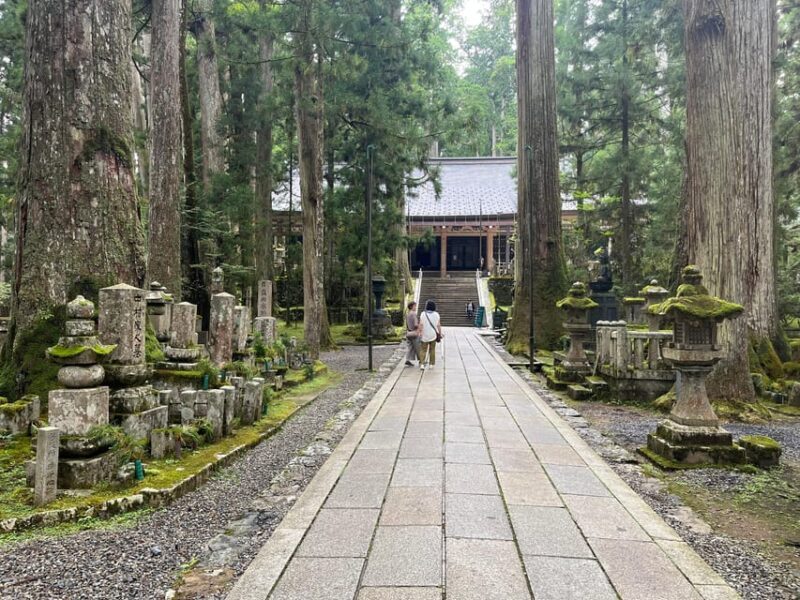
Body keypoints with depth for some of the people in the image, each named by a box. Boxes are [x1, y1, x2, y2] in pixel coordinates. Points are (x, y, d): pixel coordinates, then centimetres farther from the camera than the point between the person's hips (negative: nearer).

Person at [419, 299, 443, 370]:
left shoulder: (423, 314, -6)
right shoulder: (436, 314, -3)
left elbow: (421, 325, -11)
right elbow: (438, 326, -3)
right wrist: (440, 334, 5)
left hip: (425, 335, -1)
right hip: (433, 335, 1)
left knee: (423, 350, 7)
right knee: (432, 350, 13)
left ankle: (422, 364, -6)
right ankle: (431, 364, 16)